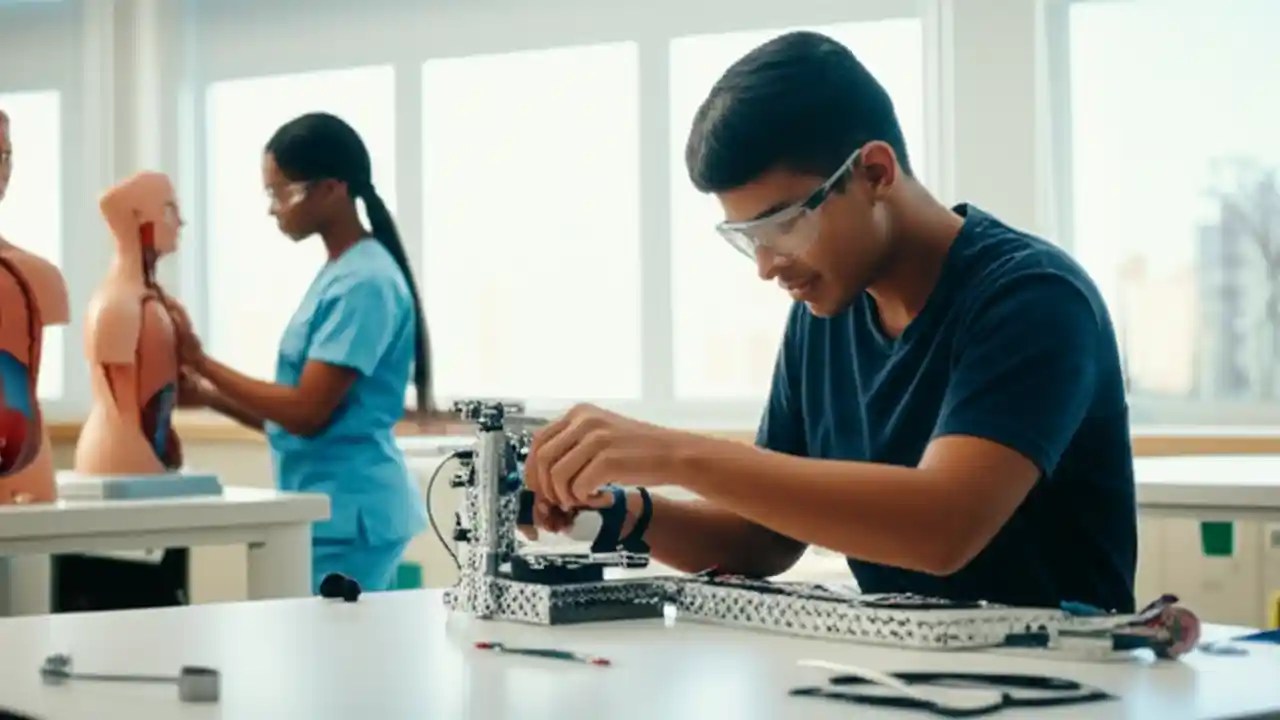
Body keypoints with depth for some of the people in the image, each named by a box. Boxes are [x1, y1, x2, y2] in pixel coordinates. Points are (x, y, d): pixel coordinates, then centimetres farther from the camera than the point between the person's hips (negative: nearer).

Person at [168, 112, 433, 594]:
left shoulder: (364, 282, -14)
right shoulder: (339, 275, 14)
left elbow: (308, 413, -17)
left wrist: (200, 360, -11)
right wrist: (208, 395, 8)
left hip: (348, 513, -9)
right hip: (329, 511, 9)